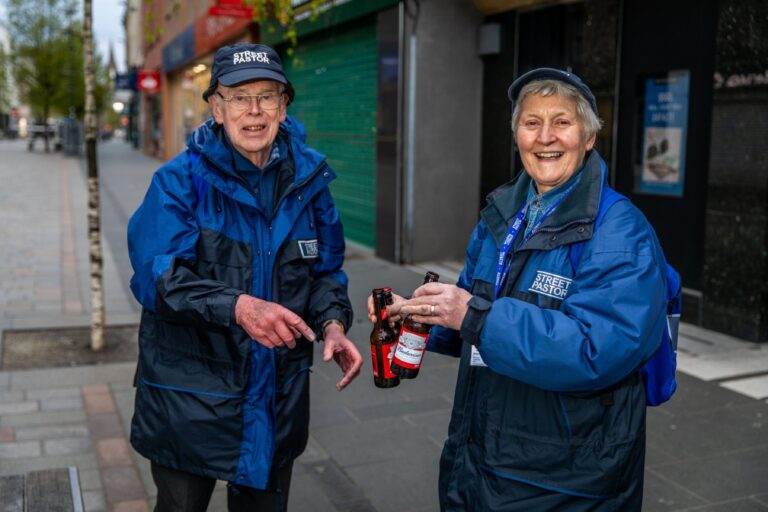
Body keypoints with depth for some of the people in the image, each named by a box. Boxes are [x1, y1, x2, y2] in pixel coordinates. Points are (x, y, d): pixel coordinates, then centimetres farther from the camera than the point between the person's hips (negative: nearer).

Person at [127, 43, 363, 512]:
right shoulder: (181, 181, -11)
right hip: (191, 397, -3)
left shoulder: (308, 179, 1)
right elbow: (158, 276, -22)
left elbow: (326, 270, 8)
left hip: (278, 398, 4)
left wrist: (333, 324, -11)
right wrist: (236, 306, -37)